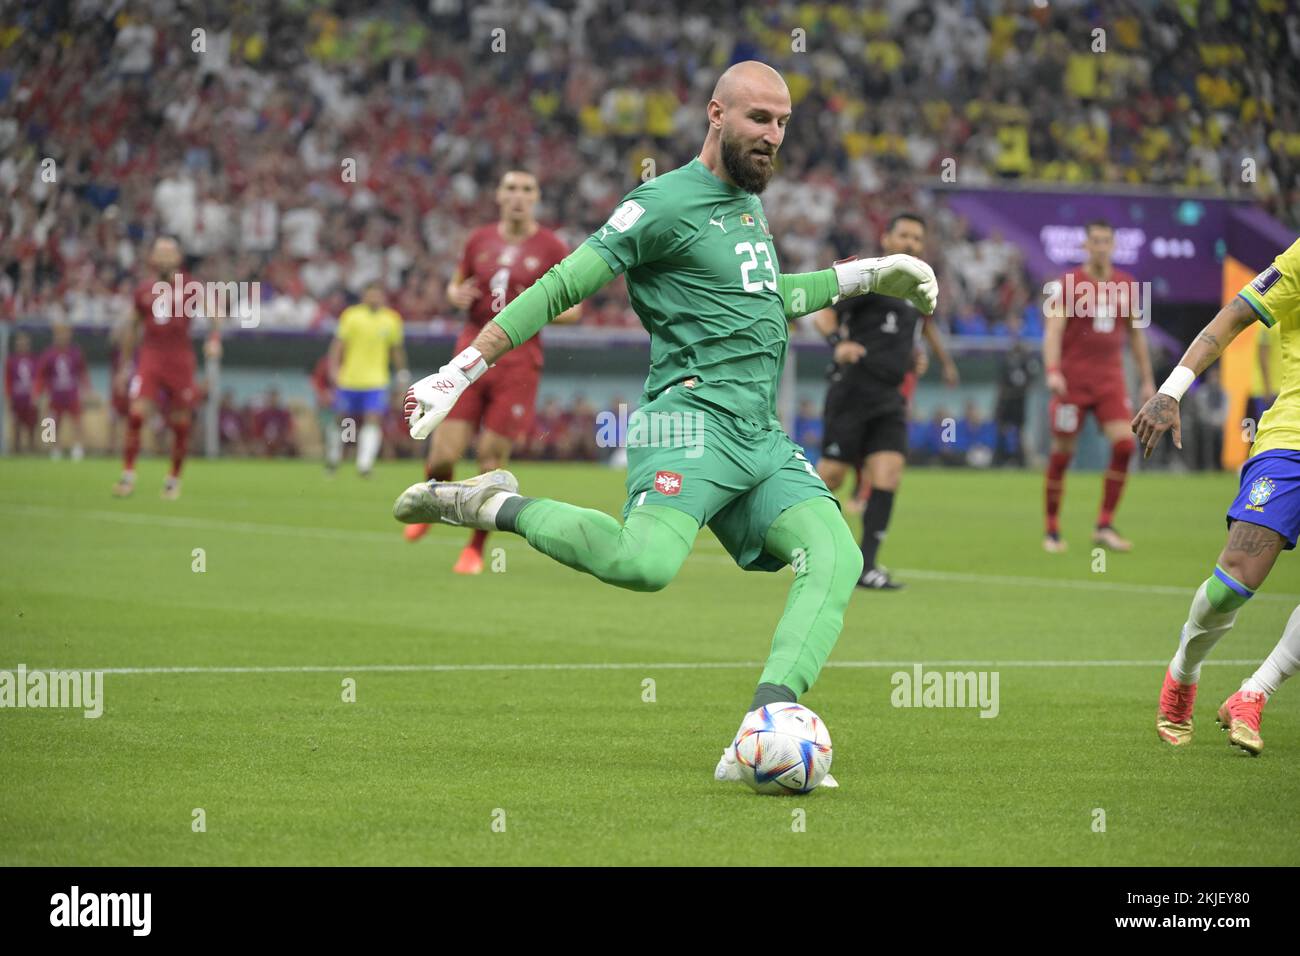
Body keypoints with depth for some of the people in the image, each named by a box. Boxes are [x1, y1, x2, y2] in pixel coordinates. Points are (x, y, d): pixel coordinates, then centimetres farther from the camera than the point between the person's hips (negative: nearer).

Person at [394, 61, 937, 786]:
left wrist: (863, 277, 39)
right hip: (692, 420, -8)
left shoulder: (750, 201, 22)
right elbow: (563, 287, -7)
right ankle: (493, 507, -9)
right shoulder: (668, 202, -5)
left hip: (764, 439, 8)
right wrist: (464, 369, -12)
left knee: (838, 557, -16)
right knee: (646, 563, -34)